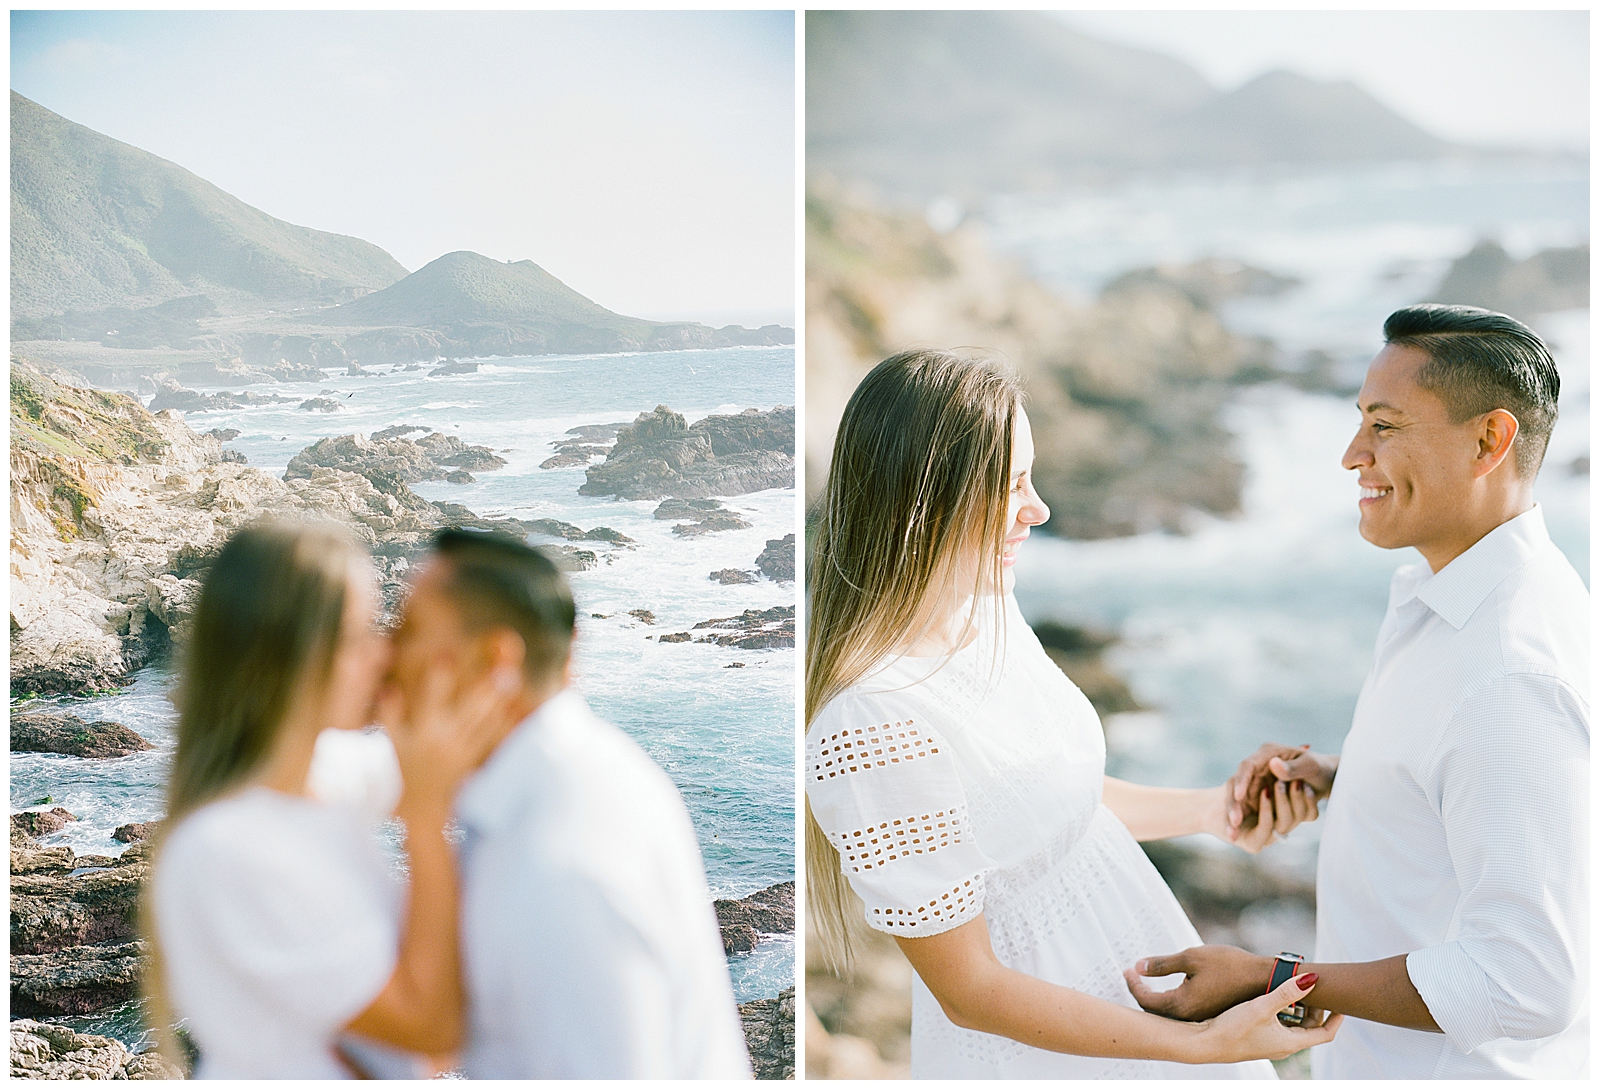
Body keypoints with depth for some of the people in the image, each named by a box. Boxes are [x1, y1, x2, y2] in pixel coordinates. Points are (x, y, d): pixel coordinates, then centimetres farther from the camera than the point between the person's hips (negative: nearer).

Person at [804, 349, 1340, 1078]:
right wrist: (1204, 1045, -23)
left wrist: (1210, 810, 8)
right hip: (1032, 1041, -7)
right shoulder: (870, 733, -32)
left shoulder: (987, 609, -6)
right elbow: (968, 990, -24)